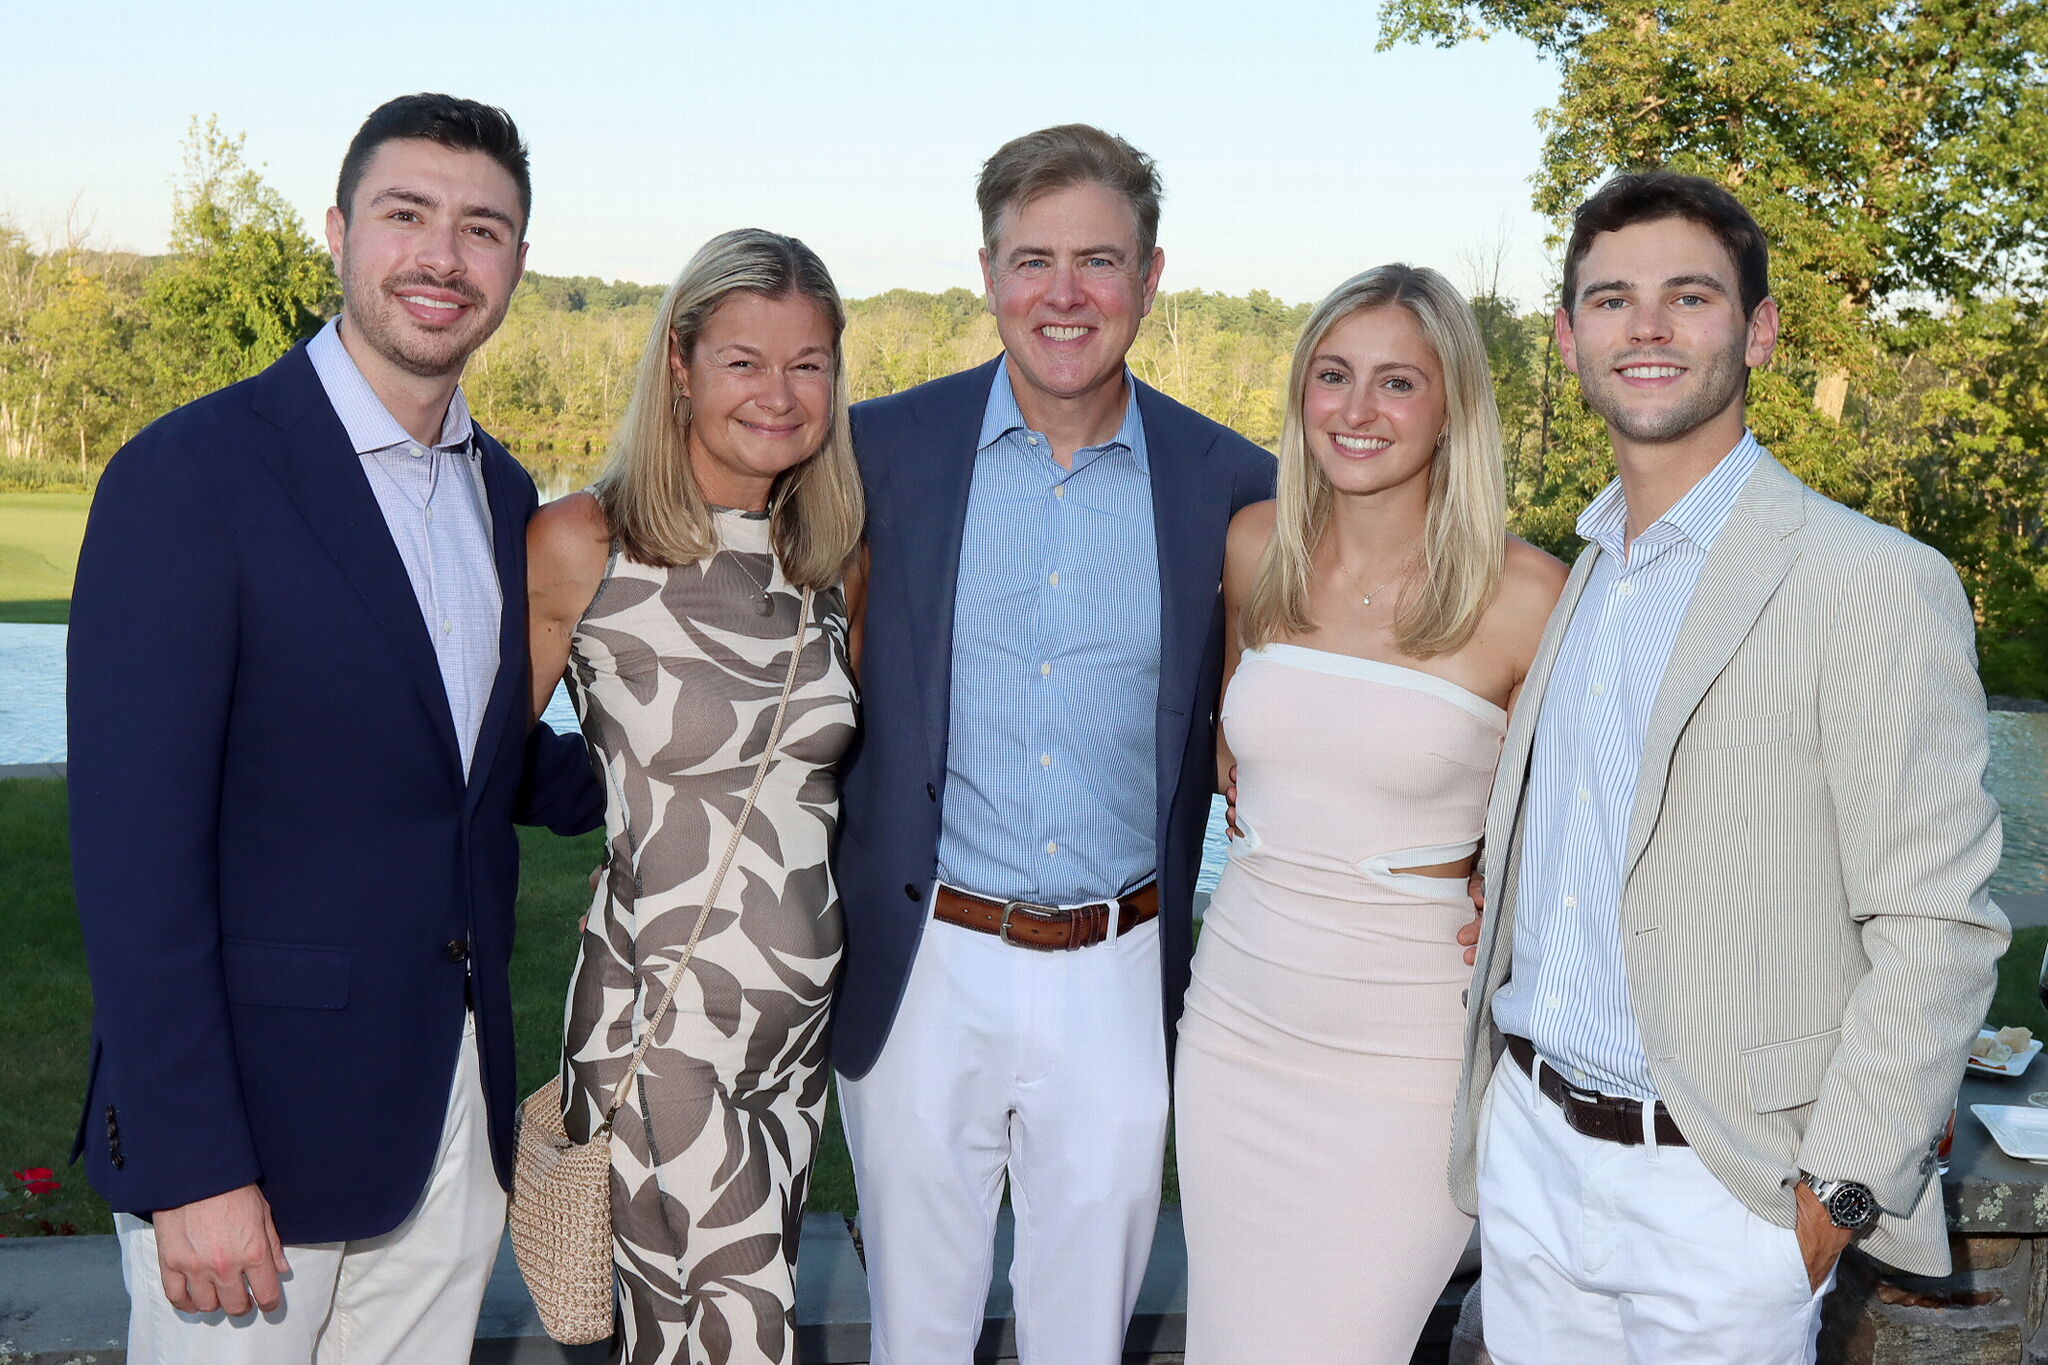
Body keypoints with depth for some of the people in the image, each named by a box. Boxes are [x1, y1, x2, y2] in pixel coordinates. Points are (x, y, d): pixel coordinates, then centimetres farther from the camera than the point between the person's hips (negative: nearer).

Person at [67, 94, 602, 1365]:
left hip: (458, 1105, 6)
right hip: (252, 1112, -6)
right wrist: (191, 1164, -19)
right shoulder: (189, 475, -13)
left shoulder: (503, 491, 9)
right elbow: (133, 845, -17)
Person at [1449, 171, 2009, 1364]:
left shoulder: (1877, 586, -14)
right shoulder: (1579, 578, 8)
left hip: (1718, 1190, -6)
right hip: (1529, 1145, 6)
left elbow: (1937, 928, -15)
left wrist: (1835, 1197, -15)